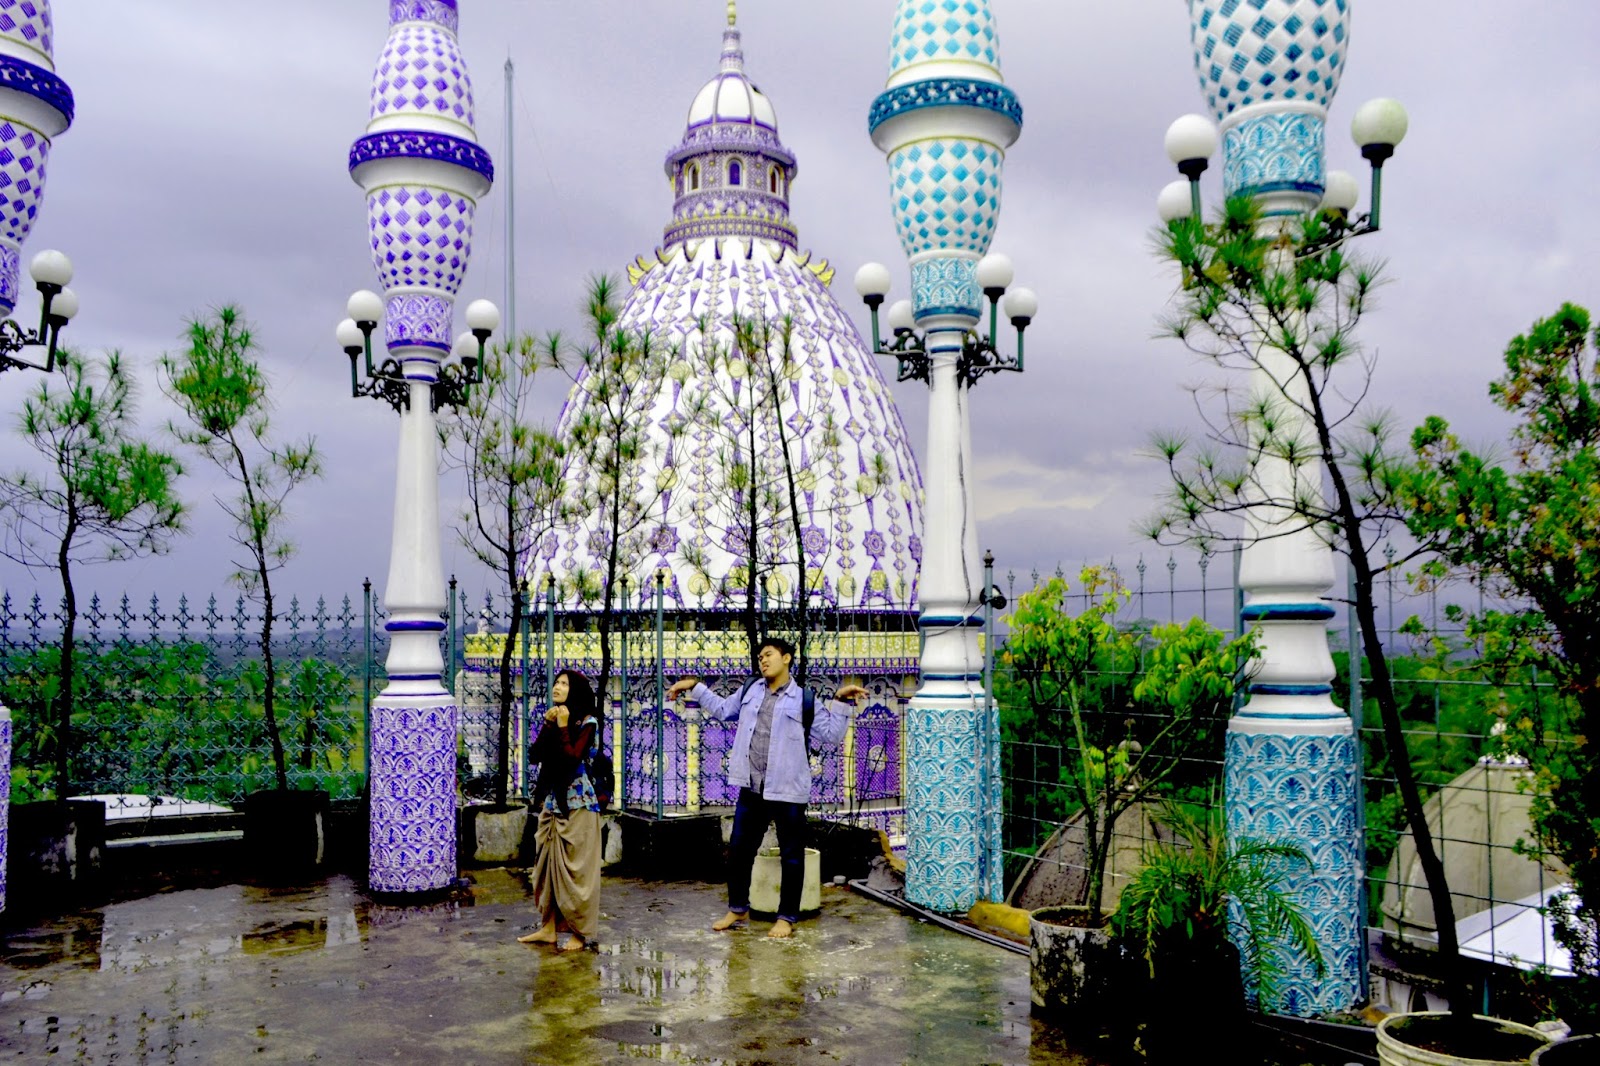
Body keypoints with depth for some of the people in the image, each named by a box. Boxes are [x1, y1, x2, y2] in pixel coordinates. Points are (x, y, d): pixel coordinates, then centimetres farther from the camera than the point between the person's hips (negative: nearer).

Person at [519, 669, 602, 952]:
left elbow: (572, 758, -21)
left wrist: (563, 727, -17)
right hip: (551, 802, 7)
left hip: (576, 803, -7)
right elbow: (535, 755, 0)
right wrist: (548, 725, -7)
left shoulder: (587, 722, -9)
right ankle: (549, 927, 20)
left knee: (575, 868, -2)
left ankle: (580, 933, 6)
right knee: (548, 865, 11)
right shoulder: (554, 718, 10)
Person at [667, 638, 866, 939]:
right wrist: (695, 687, 25)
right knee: (739, 850, 13)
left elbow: (831, 735, -3)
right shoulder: (750, 691, 10)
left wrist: (840, 702, -12)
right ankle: (737, 909, 30)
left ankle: (787, 917, 18)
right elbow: (722, 709, 26)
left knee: (791, 856, 5)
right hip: (752, 789, 5)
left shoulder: (804, 700, -3)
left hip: (787, 790, -4)